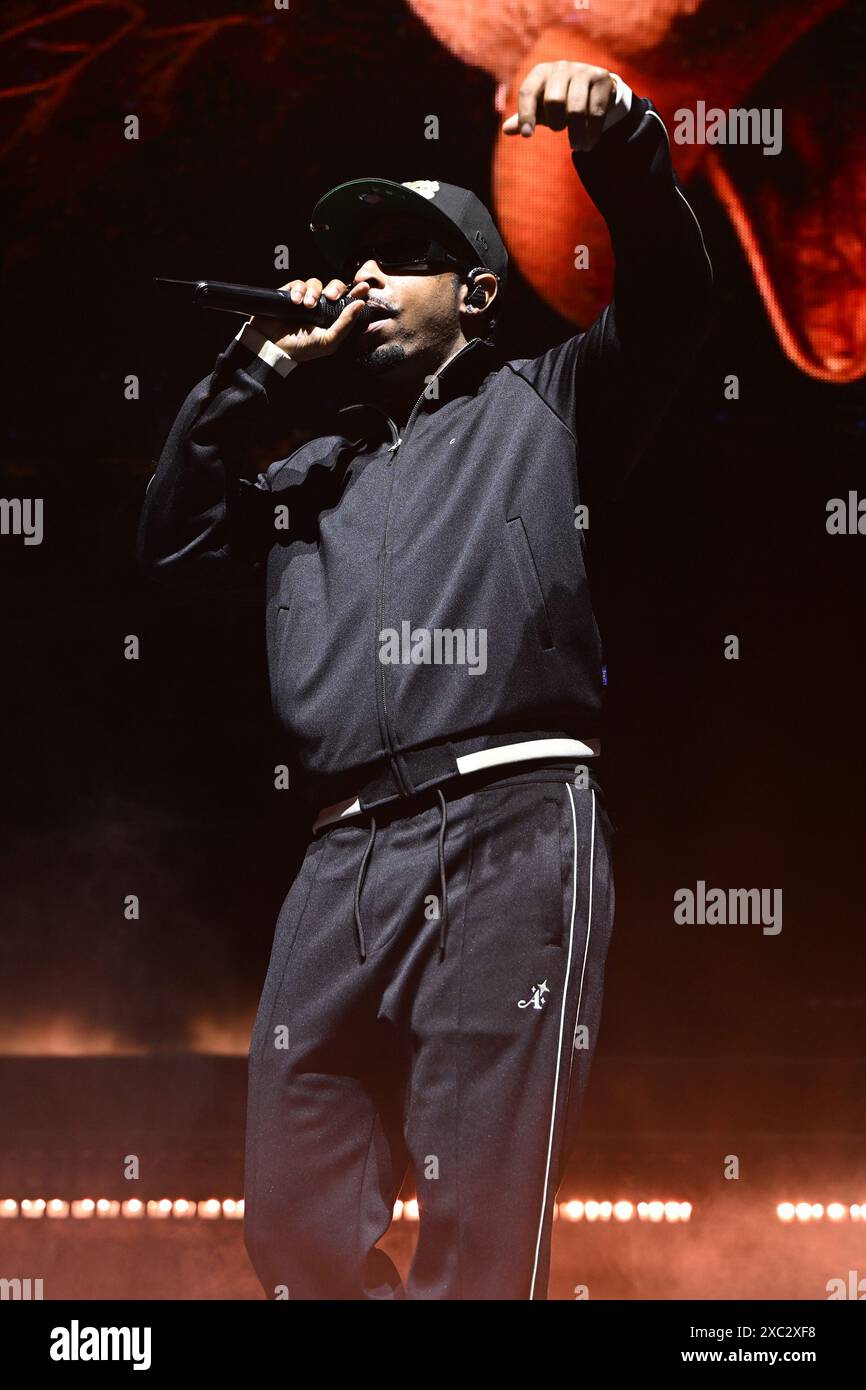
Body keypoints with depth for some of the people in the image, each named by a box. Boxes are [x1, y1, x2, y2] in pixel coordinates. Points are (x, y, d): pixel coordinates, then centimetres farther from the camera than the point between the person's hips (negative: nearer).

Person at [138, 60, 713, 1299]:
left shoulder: (540, 409, 18)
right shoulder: (316, 473, 31)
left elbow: (667, 300, 4)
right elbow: (175, 539, 23)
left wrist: (618, 142, -14)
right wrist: (252, 375, 18)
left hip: (511, 835, -5)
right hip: (345, 862, 5)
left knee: (478, 1242, -12)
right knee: (294, 1233, 2)